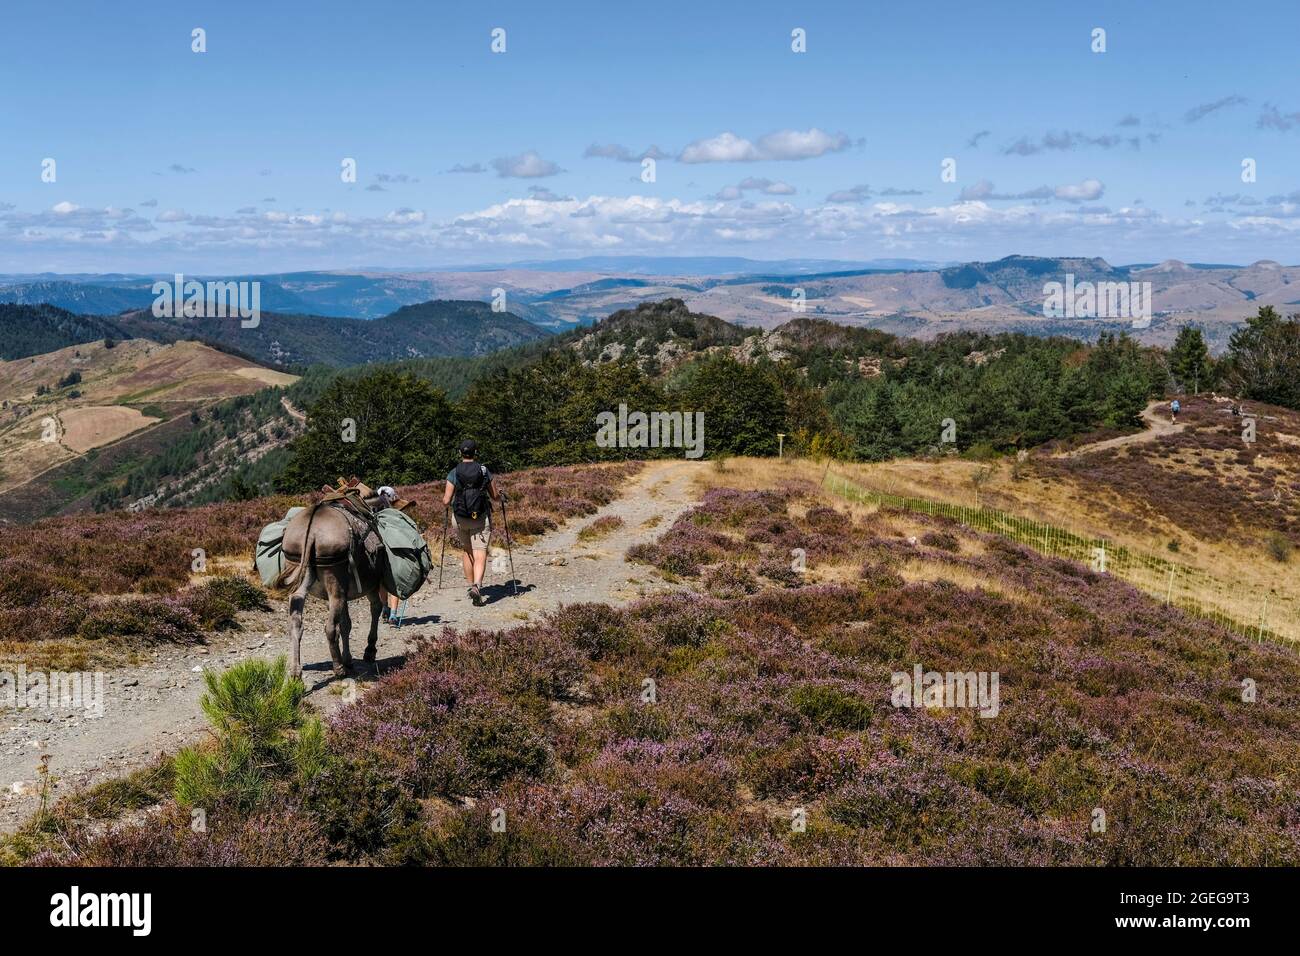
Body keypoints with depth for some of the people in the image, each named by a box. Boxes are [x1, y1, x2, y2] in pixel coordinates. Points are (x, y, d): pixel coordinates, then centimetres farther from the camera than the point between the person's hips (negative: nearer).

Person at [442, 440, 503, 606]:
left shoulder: (453, 473, -5)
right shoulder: (485, 471, -4)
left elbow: (446, 501, -7)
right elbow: (494, 496, 5)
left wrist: (444, 501, 17)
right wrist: (502, 496, 28)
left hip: (460, 519, 1)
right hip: (481, 518, -1)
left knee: (466, 551, 21)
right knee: (480, 553, -5)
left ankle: (472, 586, 27)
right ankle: (477, 586, -26)